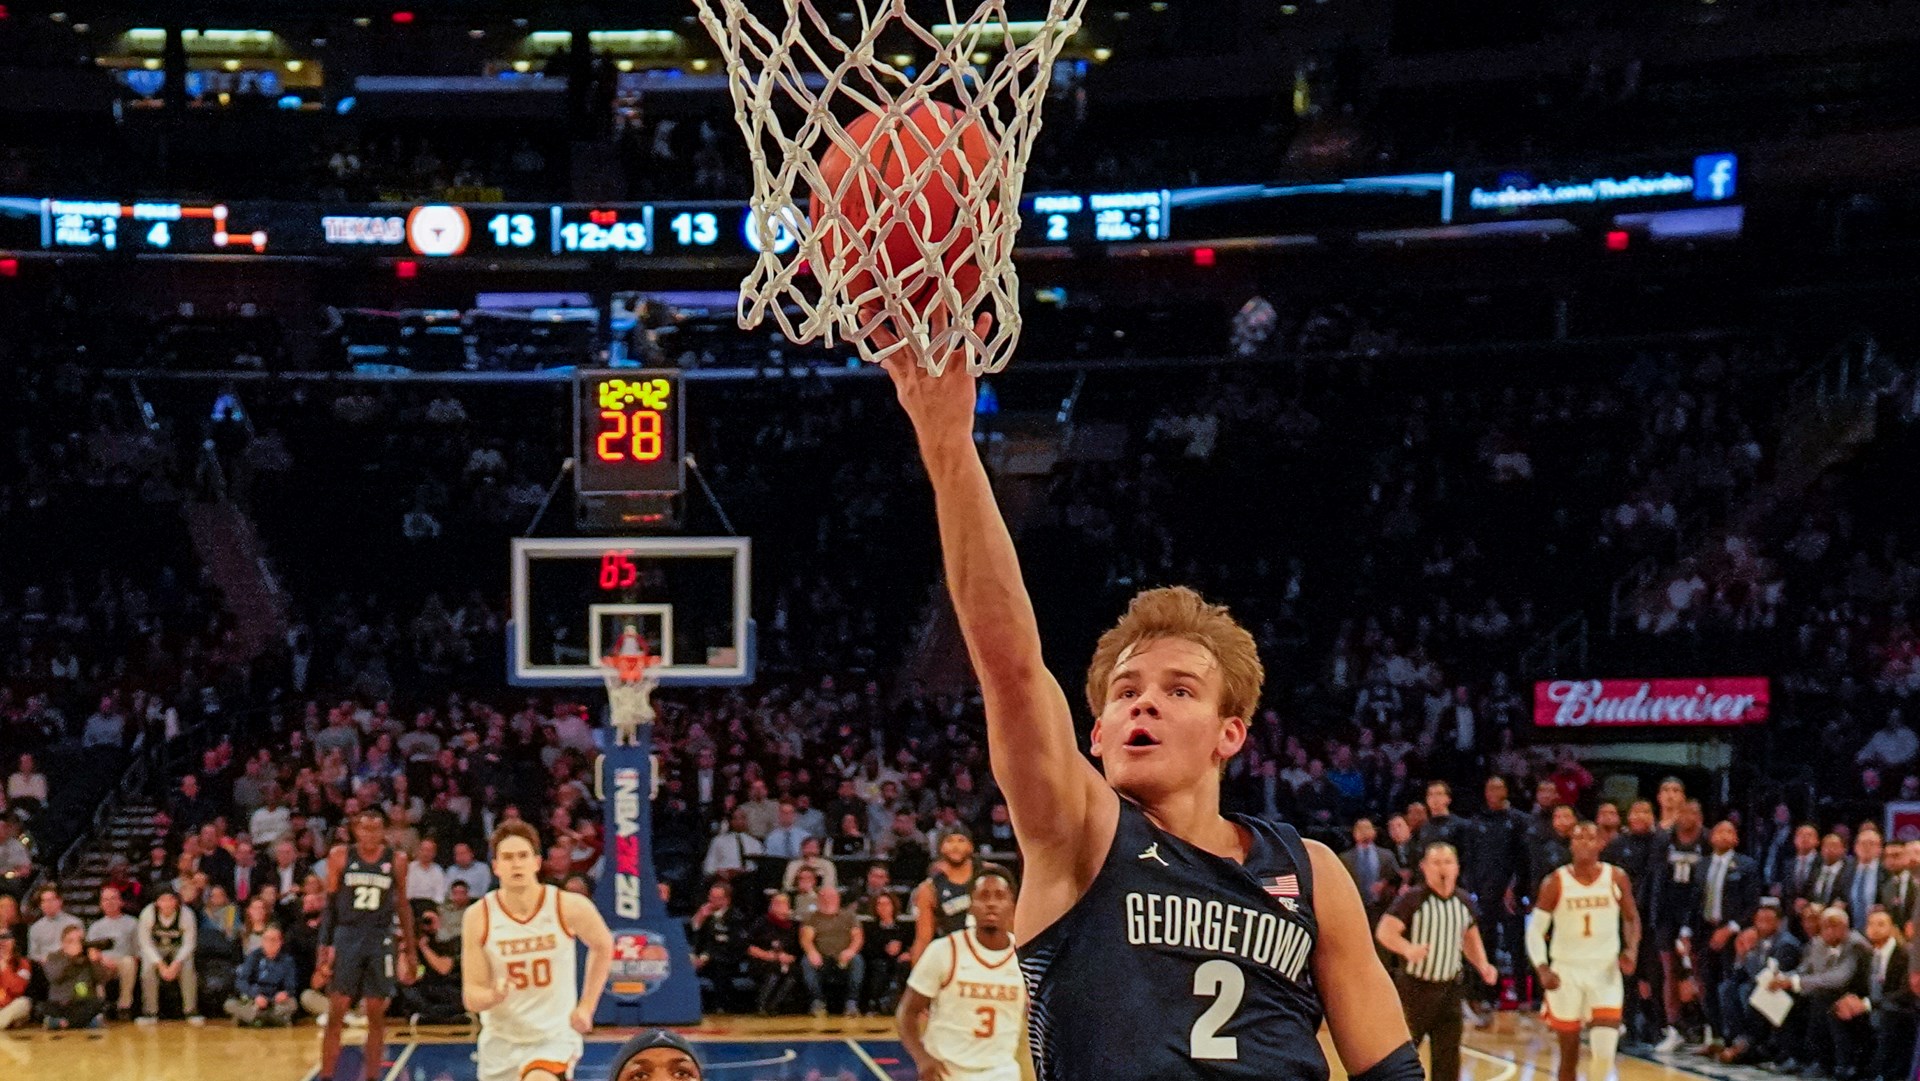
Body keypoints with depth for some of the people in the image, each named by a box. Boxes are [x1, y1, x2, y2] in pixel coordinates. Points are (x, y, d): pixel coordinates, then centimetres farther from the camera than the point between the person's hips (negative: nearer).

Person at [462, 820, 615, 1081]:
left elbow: (603, 945, 9)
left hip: (555, 1036, -3)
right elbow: (472, 997, -8)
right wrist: (493, 996, -31)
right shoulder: (479, 919, -11)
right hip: (501, 1039, 3)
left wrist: (586, 1007, 5)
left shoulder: (570, 907, -13)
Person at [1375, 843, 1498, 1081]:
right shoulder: (1412, 899, -12)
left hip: (1449, 990, 5)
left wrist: (1482, 965, 3)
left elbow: (1471, 938, 22)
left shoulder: (1464, 903, 6)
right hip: (1416, 988, -5)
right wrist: (1408, 948, -42)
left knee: (1448, 1055, 6)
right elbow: (1385, 931, -23)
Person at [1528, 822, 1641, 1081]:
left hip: (1605, 972, 0)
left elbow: (1632, 918, 12)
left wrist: (1631, 950, -7)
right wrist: (1542, 969, -17)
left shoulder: (1616, 878, -2)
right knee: (1569, 1053, 6)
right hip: (1566, 971, 0)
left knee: (1605, 1051, -13)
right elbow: (1535, 930, -2)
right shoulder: (1555, 883, -5)